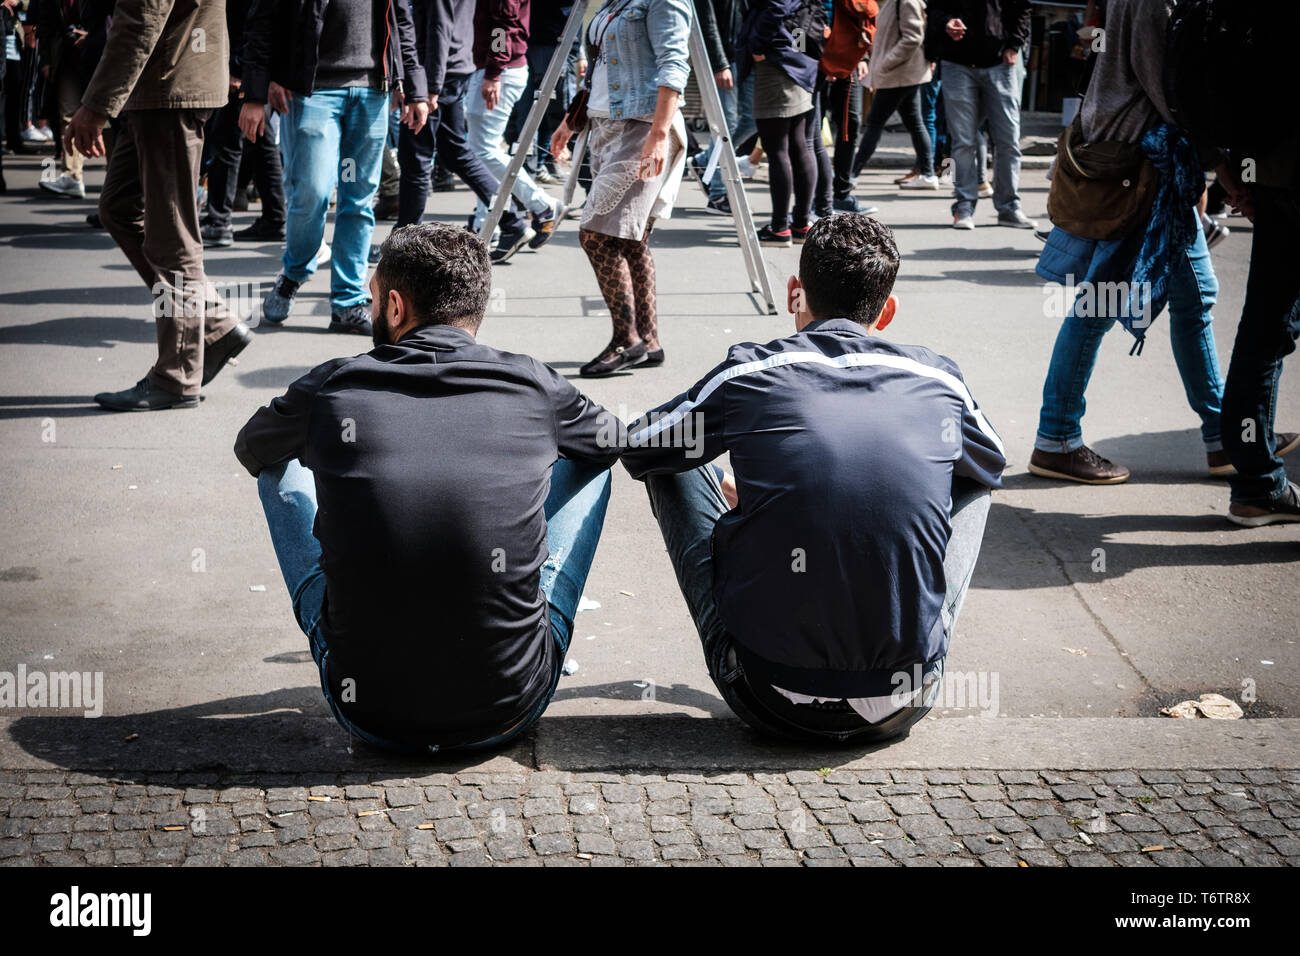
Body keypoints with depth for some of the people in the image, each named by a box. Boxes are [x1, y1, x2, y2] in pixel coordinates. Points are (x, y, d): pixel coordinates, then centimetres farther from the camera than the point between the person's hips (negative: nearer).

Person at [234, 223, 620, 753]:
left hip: (371, 717, 0)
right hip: (511, 714, 0)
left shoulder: (332, 389, -5)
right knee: (588, 458, 20)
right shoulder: (533, 387, -4)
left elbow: (249, 449, 20)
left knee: (281, 466, 20)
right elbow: (613, 439, 21)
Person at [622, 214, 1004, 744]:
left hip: (773, 702, -2)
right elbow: (992, 465, 28)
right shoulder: (940, 381, 4)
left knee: (669, 467, 17)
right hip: (904, 706, 2)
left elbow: (636, 449, 17)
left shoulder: (751, 372, -2)